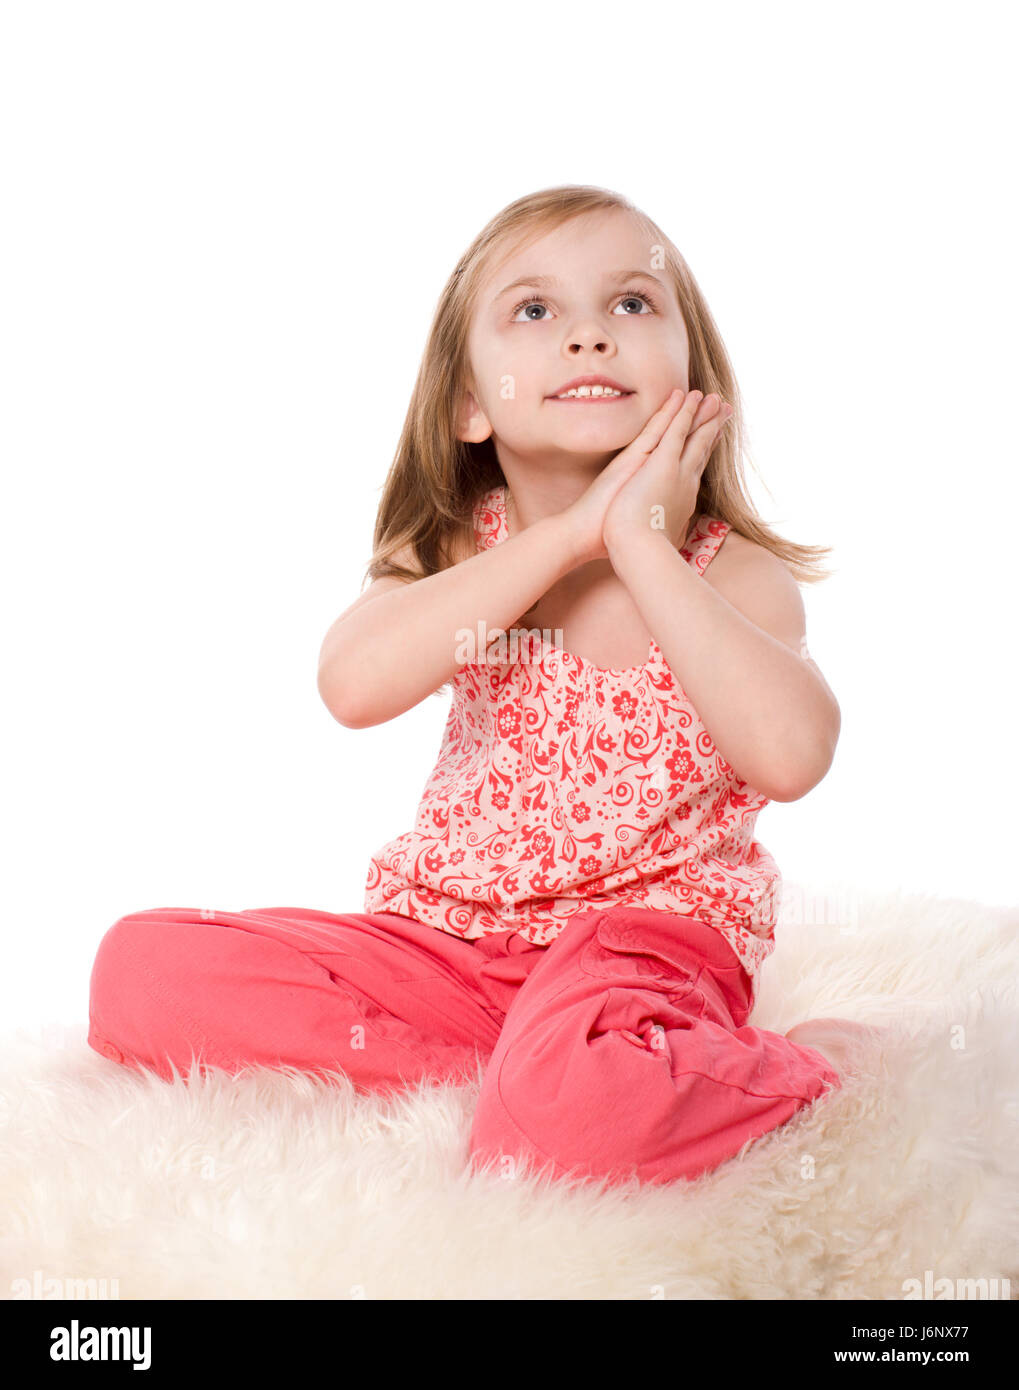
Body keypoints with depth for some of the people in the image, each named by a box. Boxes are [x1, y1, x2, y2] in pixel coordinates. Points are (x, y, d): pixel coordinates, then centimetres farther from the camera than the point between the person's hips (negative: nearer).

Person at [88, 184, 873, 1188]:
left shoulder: (735, 573, -4)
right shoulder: (455, 552, 2)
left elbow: (790, 755, -25)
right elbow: (354, 683, -21)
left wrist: (642, 549, -20)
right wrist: (565, 536, -19)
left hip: (651, 930, -4)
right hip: (450, 939, 4)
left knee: (563, 1115, -38)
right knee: (140, 970, -13)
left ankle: (809, 1066, -7)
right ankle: (514, 1075, -15)